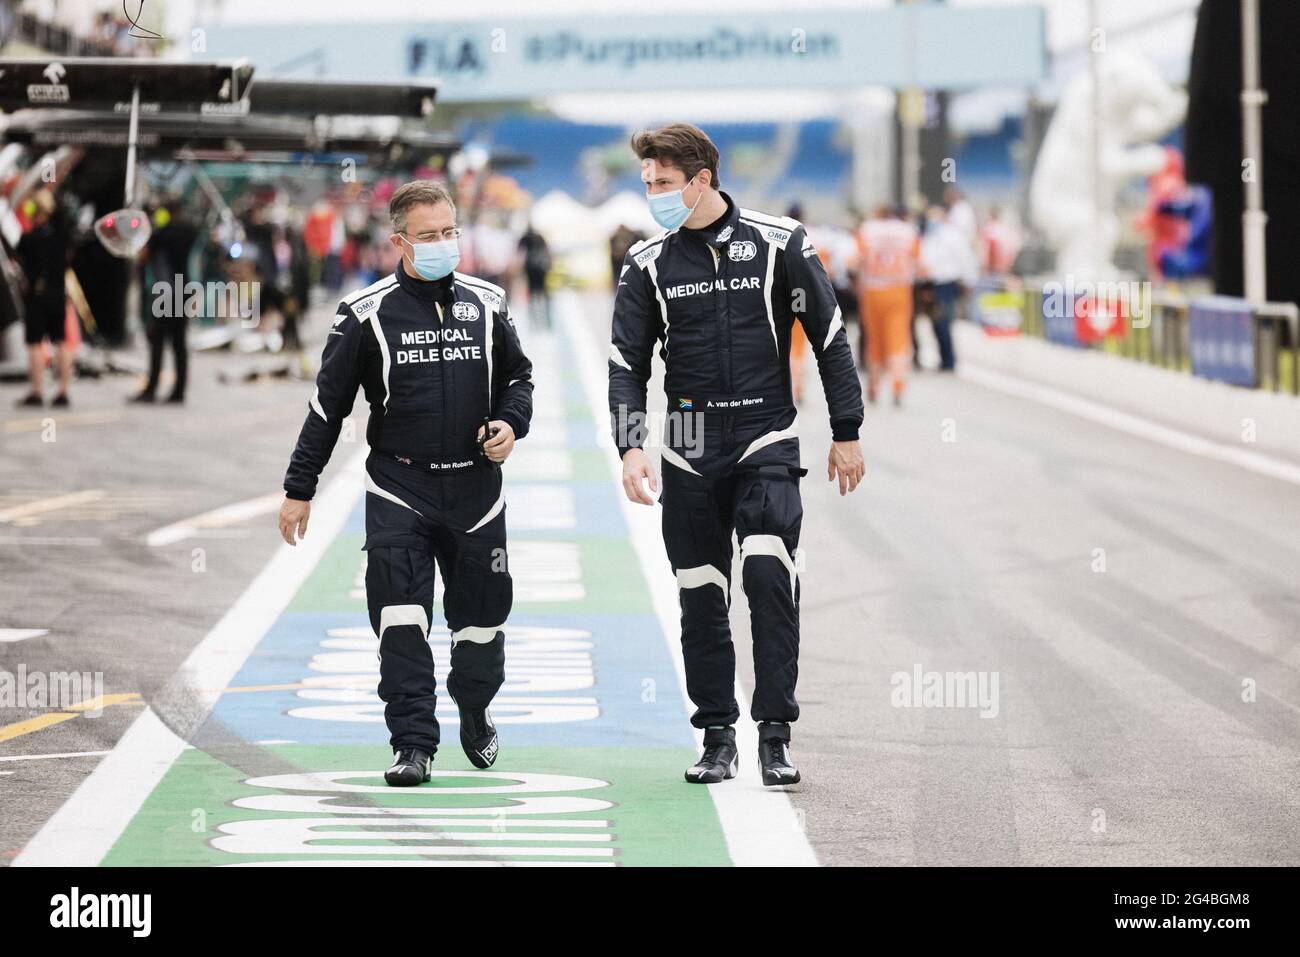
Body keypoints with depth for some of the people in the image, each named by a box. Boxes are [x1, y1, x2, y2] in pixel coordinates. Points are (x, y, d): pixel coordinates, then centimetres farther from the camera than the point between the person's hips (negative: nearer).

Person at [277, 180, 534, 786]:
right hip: (399, 489, -3)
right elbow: (328, 404, 2)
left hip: (475, 486, 3)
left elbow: (518, 375, 19)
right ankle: (413, 743, -8)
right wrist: (299, 489, 2)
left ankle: (475, 715, 36)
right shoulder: (368, 314, -4)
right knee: (399, 617, -13)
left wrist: (510, 423, -2)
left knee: (482, 612, 9)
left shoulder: (487, 305, 5)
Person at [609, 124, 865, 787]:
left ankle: (774, 735, -14)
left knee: (768, 570, -19)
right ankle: (717, 738, 16)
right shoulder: (647, 264, 4)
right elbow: (627, 362, 5)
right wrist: (630, 447, -9)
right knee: (700, 596, 4)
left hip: (766, 443, -3)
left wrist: (846, 433, 3)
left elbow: (829, 336, 3)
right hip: (689, 452, 3)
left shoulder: (778, 243, -2)